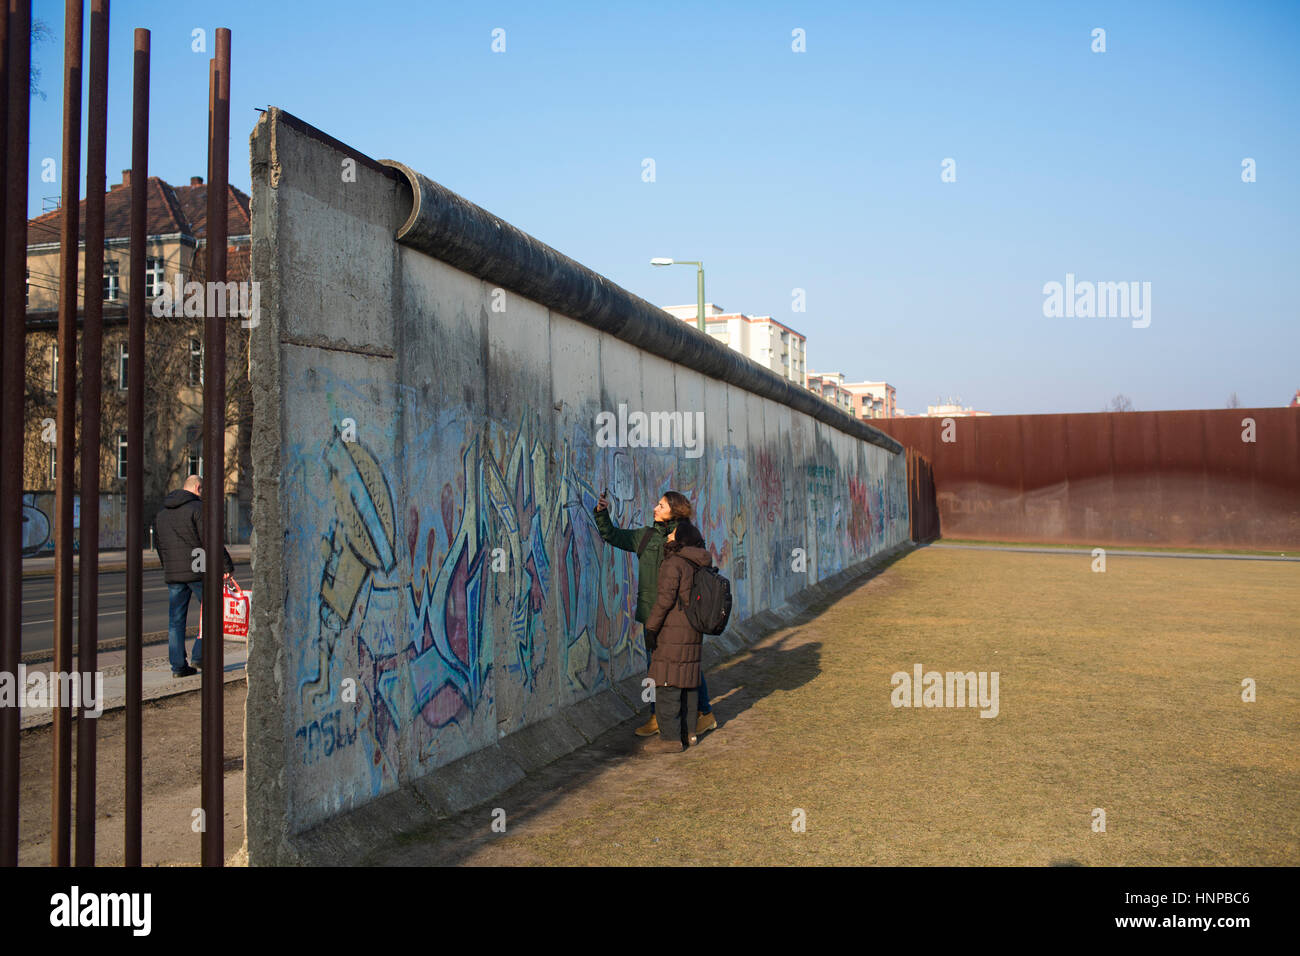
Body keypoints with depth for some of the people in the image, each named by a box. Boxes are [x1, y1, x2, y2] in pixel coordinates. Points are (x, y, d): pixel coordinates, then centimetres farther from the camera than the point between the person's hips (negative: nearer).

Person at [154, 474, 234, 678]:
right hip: (198, 571, -7)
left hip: (172, 574, 7)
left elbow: (158, 545, 21)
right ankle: (200, 656, 0)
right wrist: (227, 565, -12)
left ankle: (178, 665, 8)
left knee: (176, 620, 8)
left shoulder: (161, 514, 17)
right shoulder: (198, 508, -8)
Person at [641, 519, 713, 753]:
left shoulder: (673, 564, -14)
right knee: (689, 683, 14)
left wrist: (650, 627, -10)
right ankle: (688, 732, 21)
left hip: (673, 632, -9)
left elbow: (665, 598, -17)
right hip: (694, 631, 9)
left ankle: (671, 738, -2)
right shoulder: (697, 565, 11)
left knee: (667, 683, -4)